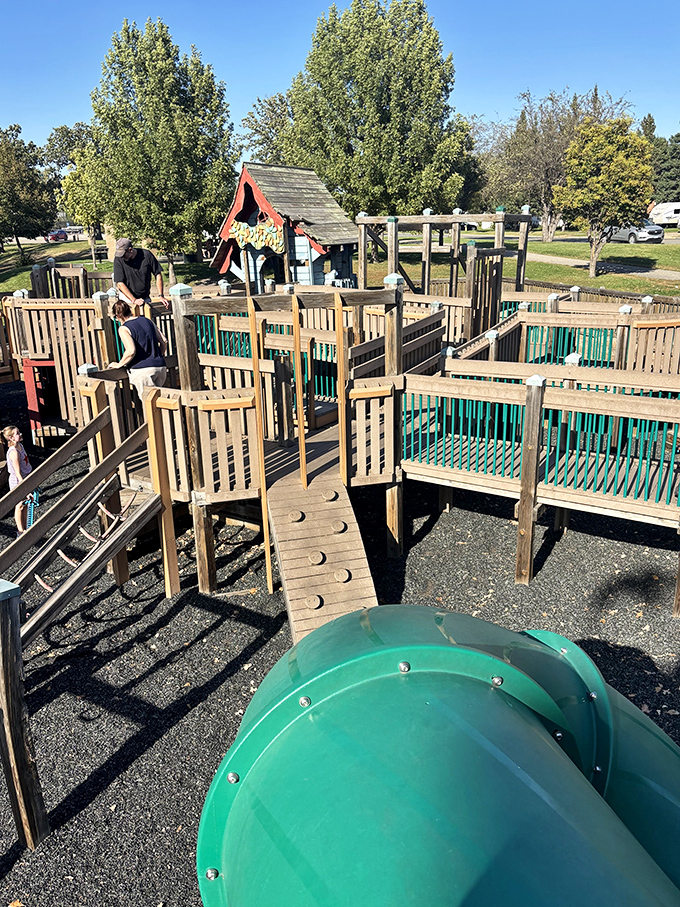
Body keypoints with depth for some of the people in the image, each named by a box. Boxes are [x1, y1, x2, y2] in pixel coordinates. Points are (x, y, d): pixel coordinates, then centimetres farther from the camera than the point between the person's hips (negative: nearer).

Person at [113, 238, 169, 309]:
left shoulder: (146, 255, -7)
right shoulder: (118, 259, -8)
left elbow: (158, 274, 1)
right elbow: (120, 283, -10)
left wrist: (161, 296, -7)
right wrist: (134, 300, -21)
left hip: (145, 298, 1)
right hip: (129, 299, -1)